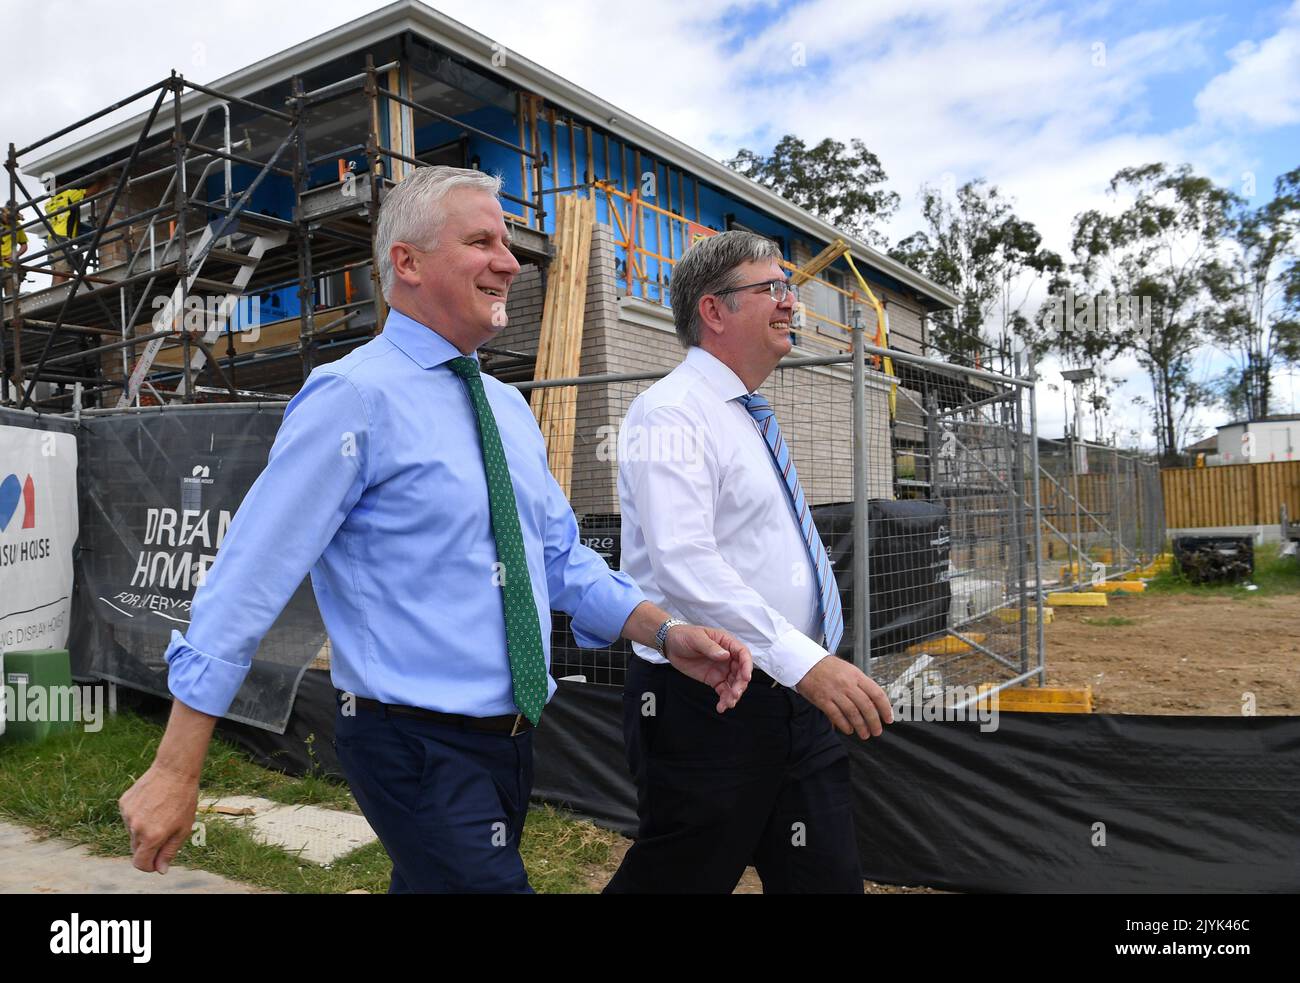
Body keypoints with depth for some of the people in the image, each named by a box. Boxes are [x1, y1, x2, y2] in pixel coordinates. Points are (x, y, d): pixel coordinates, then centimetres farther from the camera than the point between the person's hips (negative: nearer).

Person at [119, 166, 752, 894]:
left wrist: (666, 634, -1)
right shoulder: (356, 397, -15)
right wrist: (177, 773, -16)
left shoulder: (510, 409, 8)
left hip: (513, 744, 7)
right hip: (418, 751, -7)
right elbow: (251, 576, -17)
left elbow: (563, 561, 13)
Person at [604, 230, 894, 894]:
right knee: (679, 880, 6)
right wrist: (804, 660, -32)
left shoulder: (753, 420, 16)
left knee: (829, 877, 10)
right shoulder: (671, 414, -14)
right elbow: (683, 565, -27)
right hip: (703, 704, -8)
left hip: (796, 700, 8)